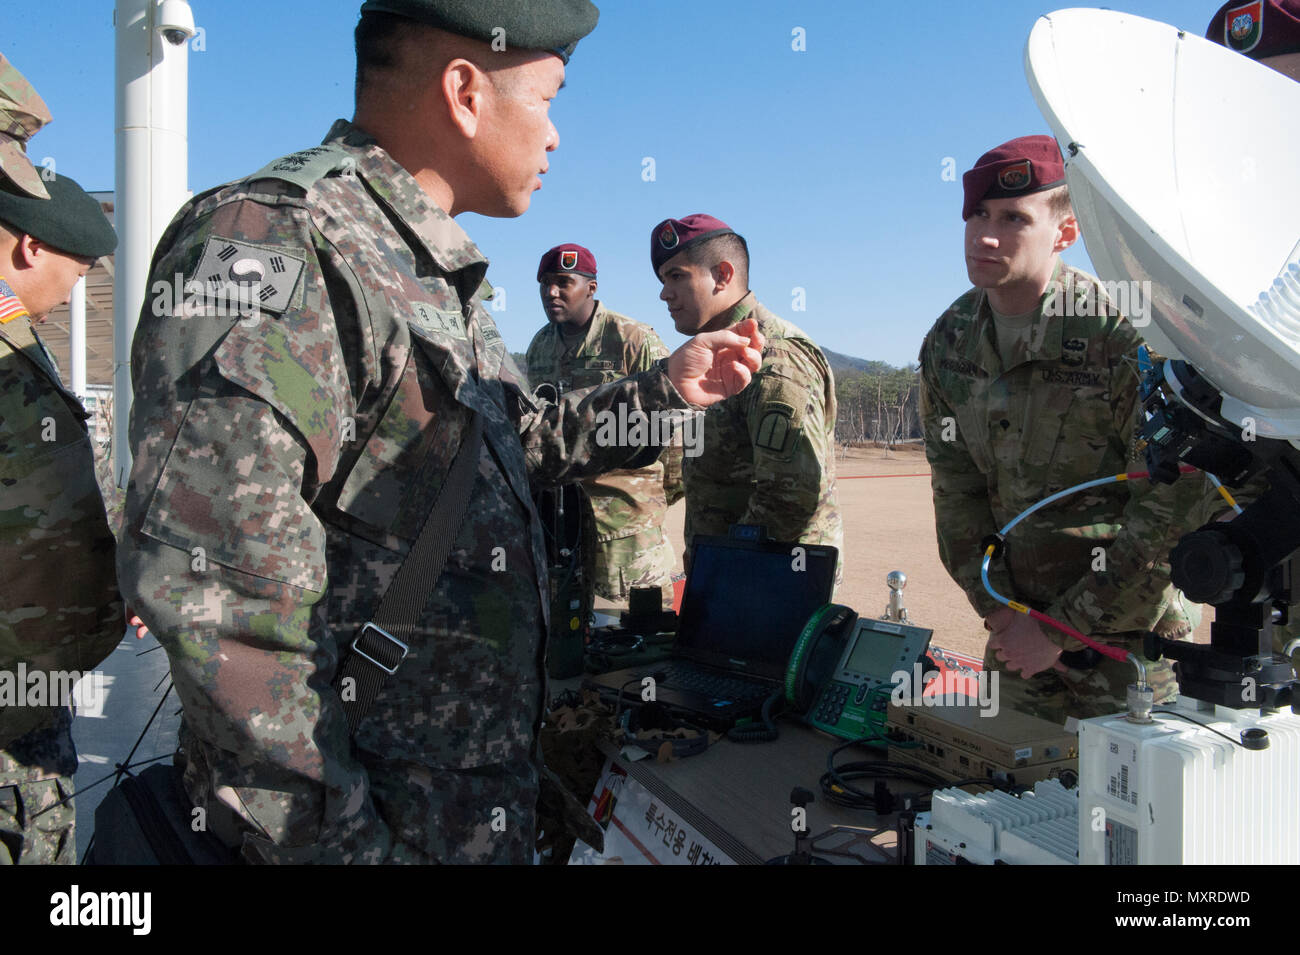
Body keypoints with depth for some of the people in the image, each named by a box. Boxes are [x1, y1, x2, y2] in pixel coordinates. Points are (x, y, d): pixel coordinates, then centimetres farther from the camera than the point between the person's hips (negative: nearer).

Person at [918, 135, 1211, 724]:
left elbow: (1173, 508, -18)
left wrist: (1062, 630, -15)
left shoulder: (1125, 337, -18)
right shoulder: (950, 342, 0)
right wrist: (999, 611, -5)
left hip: (1128, 637, -5)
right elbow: (956, 493, 3)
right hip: (1018, 638, 5)